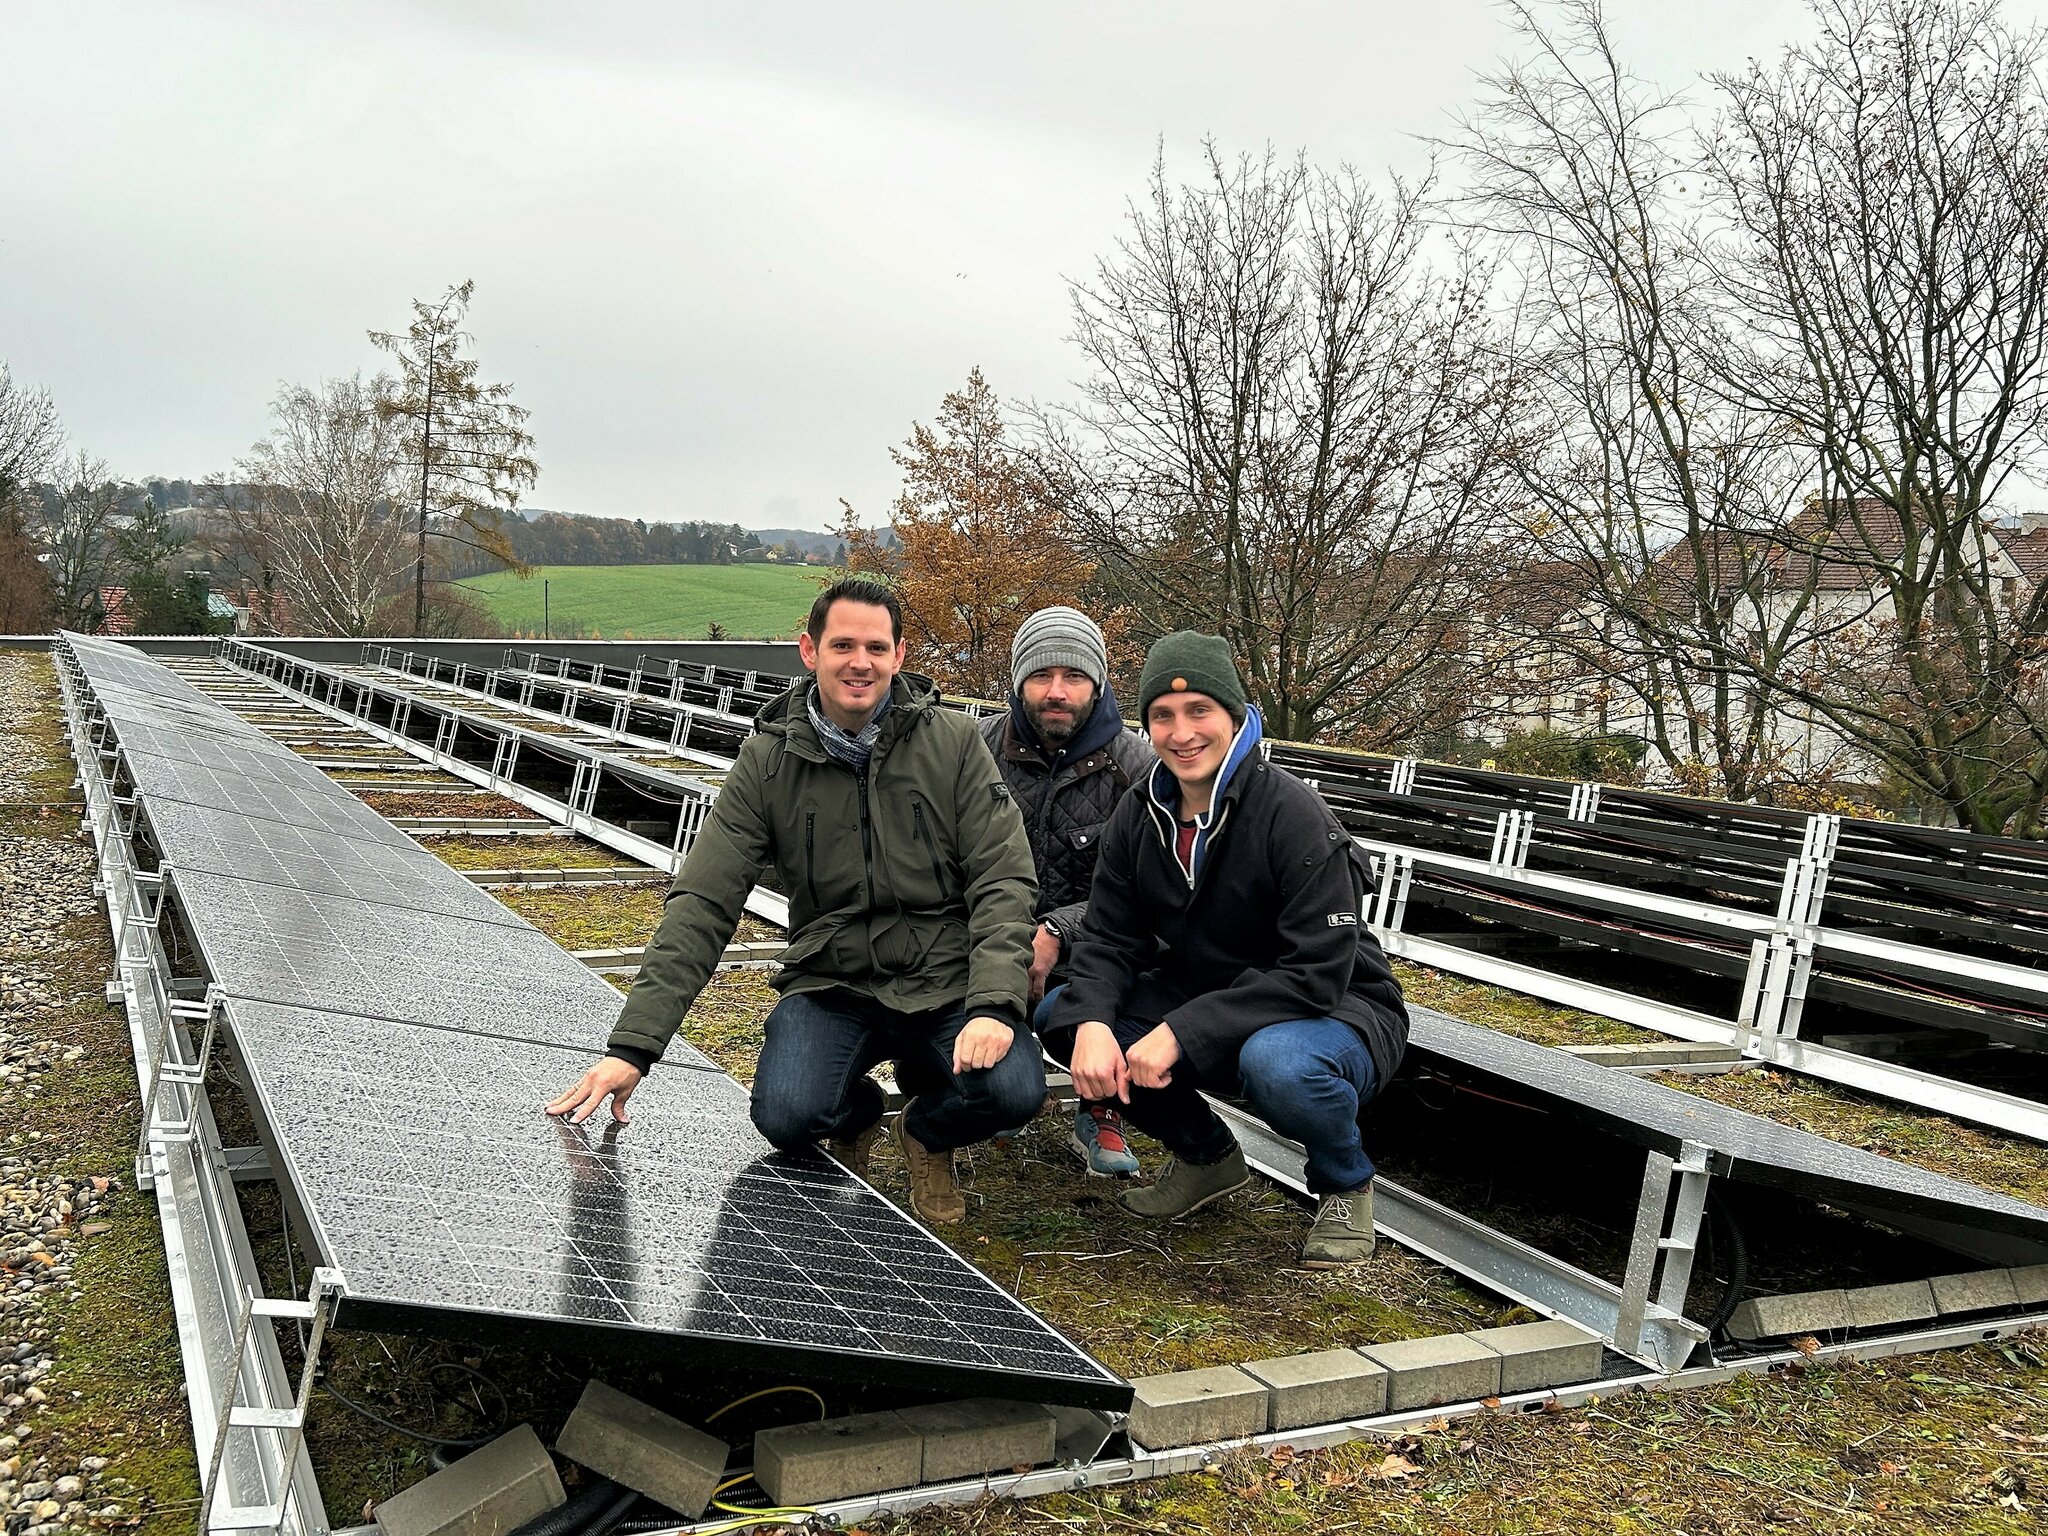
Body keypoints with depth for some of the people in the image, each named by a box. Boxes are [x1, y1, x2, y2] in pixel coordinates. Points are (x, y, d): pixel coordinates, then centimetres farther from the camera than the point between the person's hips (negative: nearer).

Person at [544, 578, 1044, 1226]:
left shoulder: (954, 742, -4)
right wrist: (631, 1046, -15)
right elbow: (700, 905, -7)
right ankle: (855, 1116, 13)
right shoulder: (768, 763, -2)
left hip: (947, 985, 0)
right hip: (831, 985, 0)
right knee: (786, 1116, -28)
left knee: (1013, 1092, -27)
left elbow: (1003, 880, -7)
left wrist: (993, 1005, -23)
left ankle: (926, 1132, 12)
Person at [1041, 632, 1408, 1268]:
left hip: (1337, 1014, -6)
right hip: (1207, 1004, 6)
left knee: (1278, 1064, -40)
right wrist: (1090, 1022, -26)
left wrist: (1182, 1032, -32)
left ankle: (1345, 1184, -3)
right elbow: (1109, 939, -4)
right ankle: (1206, 1155, 10)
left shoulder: (1294, 815, -22)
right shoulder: (1140, 815, -3)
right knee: (1061, 1017, -12)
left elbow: (1317, 975, -27)